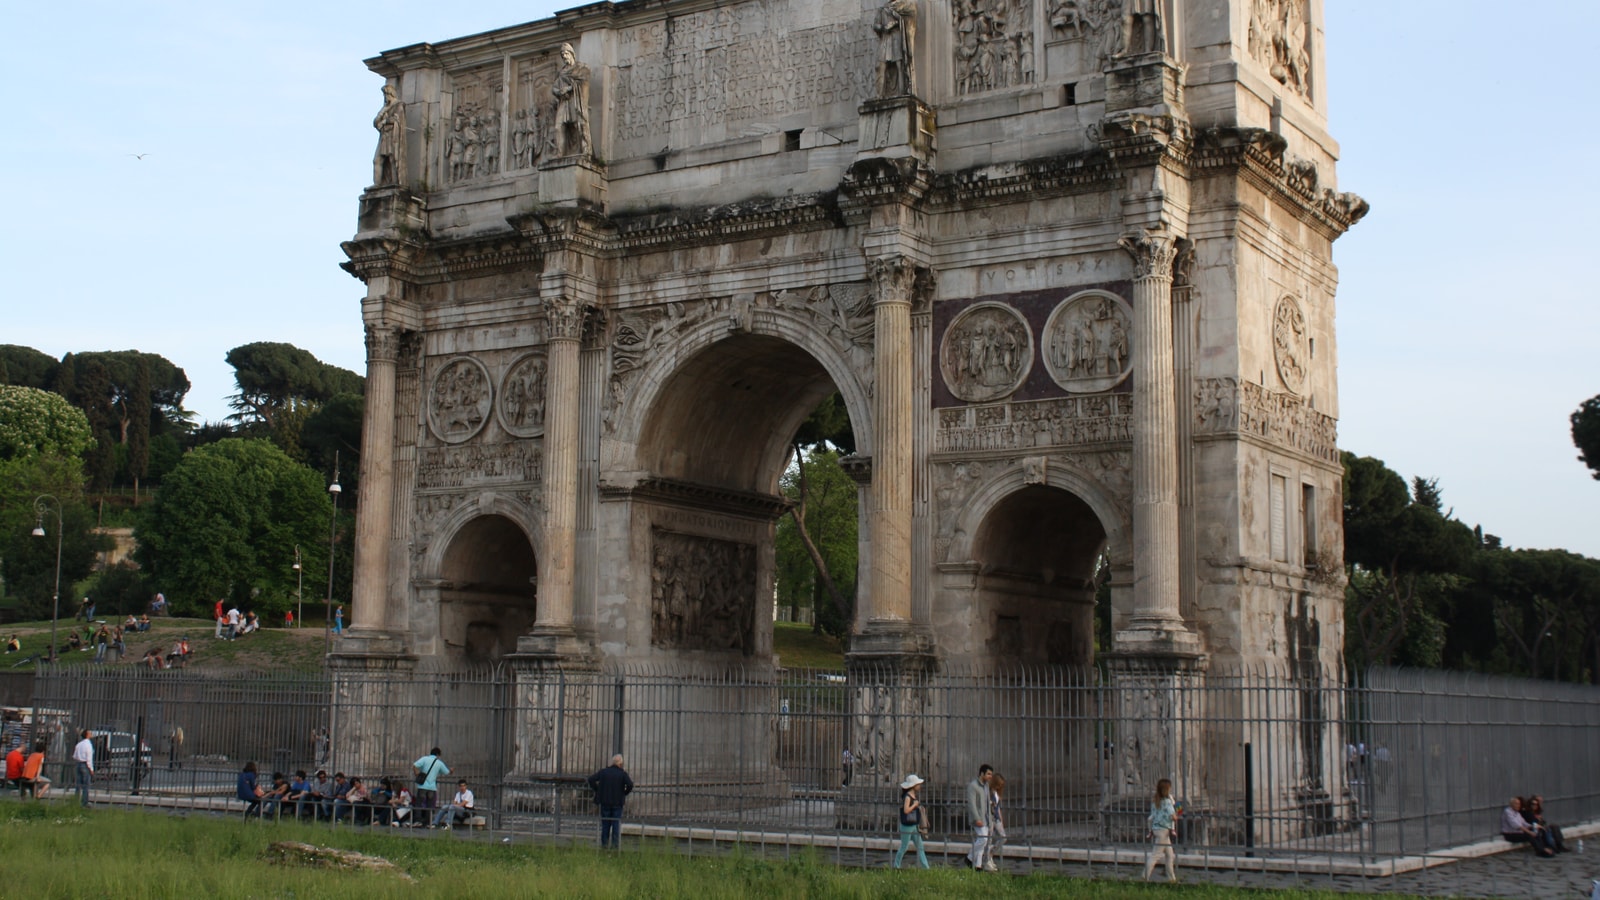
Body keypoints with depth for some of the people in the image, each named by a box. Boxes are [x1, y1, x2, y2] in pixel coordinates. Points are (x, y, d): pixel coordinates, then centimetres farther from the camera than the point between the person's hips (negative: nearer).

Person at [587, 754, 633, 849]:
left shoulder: (603, 771, 1)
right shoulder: (622, 773, -5)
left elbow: (591, 779, -5)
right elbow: (630, 785, -17)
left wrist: (596, 789, 5)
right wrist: (625, 793, 1)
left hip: (605, 802, 2)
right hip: (617, 802, -2)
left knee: (605, 823, 10)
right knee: (616, 823, 4)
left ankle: (604, 843, 10)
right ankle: (614, 844, 1)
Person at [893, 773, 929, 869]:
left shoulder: (914, 796, 10)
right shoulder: (907, 797, -17)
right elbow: (906, 810, -29)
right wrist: (915, 804, -19)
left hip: (914, 826, 9)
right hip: (907, 826, -9)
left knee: (920, 847, 7)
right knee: (904, 847, 1)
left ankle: (925, 867, 9)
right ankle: (896, 866, 14)